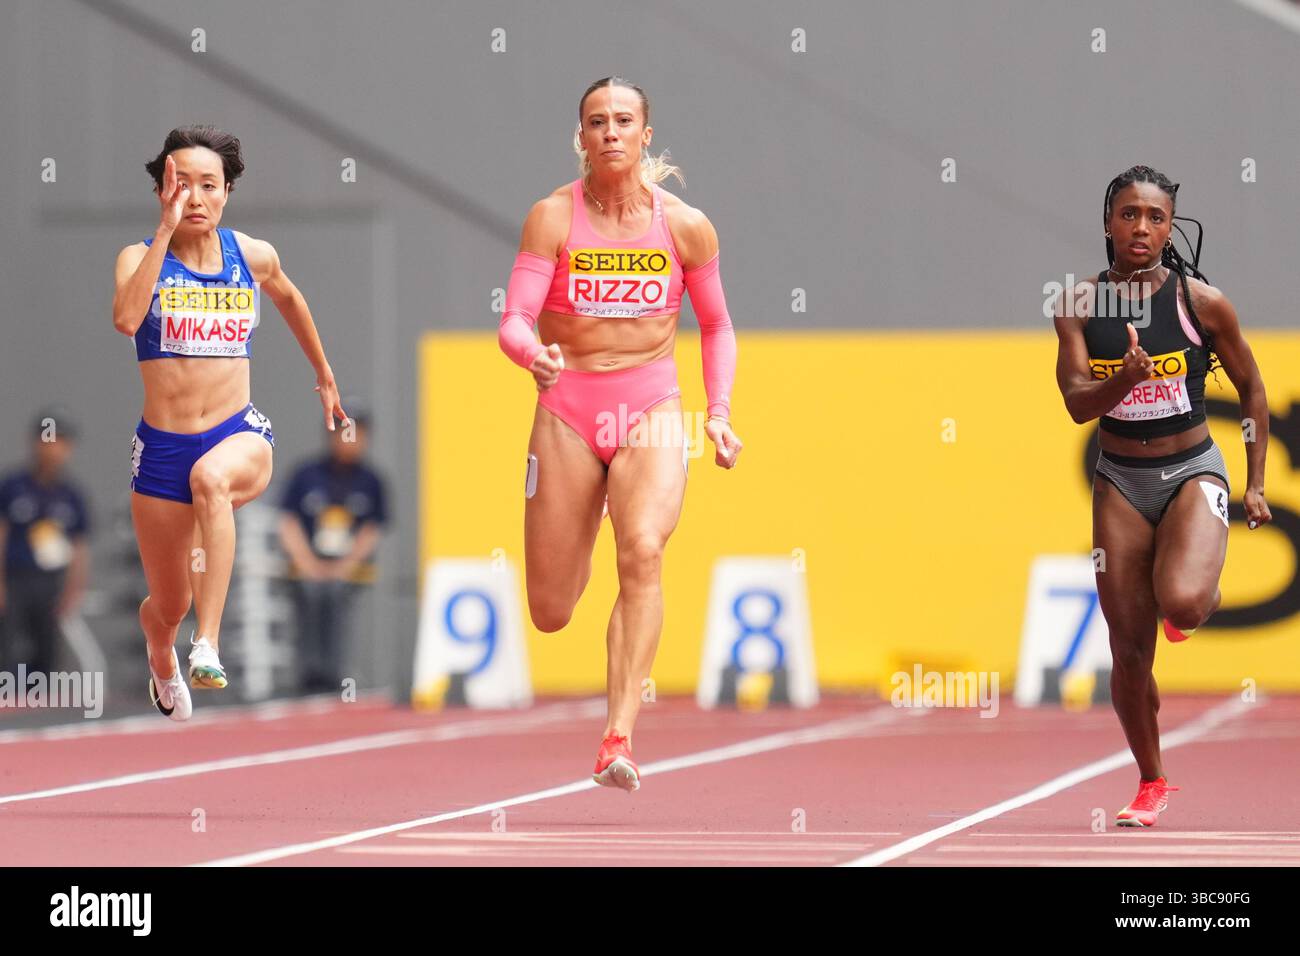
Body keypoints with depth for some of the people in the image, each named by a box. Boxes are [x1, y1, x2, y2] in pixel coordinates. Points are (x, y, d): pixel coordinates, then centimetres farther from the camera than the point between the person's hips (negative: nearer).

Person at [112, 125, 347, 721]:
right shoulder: (140, 257, -5)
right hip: (162, 446, 0)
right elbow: (126, 319, -27)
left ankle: (208, 645, -43)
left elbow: (289, 299, 26)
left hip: (240, 433, 0)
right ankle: (162, 659, 51)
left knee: (211, 477, -40)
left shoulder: (253, 257, 3)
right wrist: (166, 229, -24)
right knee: (168, 606, 11)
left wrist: (324, 375, 35)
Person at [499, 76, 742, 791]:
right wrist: (533, 353, -33)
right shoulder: (553, 217, -4)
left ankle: (618, 739, -32)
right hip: (567, 410, 0)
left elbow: (716, 325, 15)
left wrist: (720, 412, 4)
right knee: (549, 616, 3)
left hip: (651, 410, 0)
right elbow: (513, 320, -11)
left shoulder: (684, 225, 1)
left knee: (643, 551, -28)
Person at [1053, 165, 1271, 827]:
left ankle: (1205, 597, 9)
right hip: (1120, 481, 2)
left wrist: (1256, 485, 5)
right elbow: (1077, 404, -11)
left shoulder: (1202, 301, -8)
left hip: (1192, 472, -2)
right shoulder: (1080, 304, -3)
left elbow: (1251, 387, 5)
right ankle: (1151, 785, 23)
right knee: (1129, 651, 3)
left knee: (1182, 603, -30)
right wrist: (1126, 379, -32)